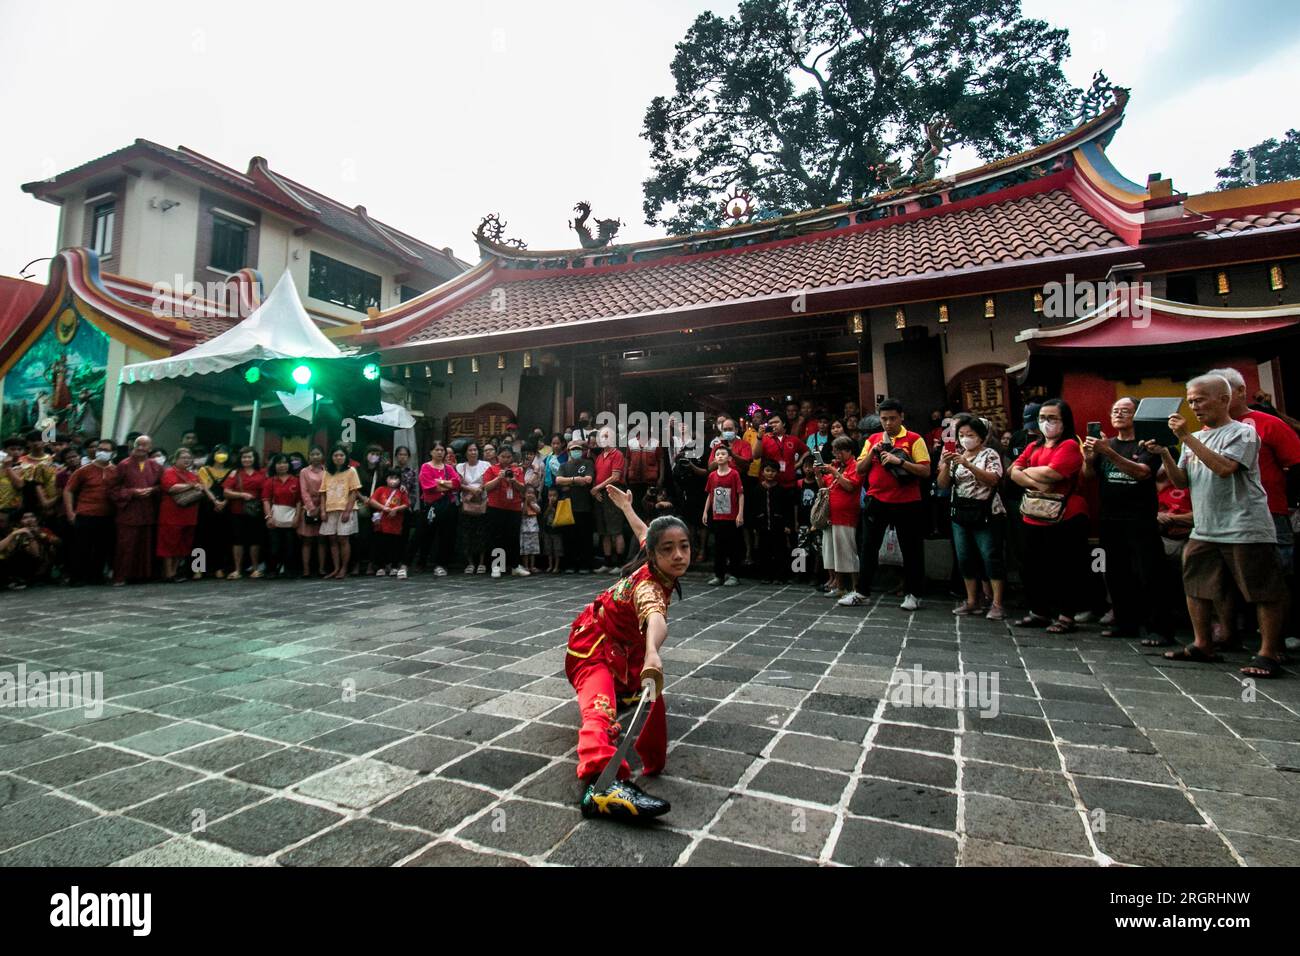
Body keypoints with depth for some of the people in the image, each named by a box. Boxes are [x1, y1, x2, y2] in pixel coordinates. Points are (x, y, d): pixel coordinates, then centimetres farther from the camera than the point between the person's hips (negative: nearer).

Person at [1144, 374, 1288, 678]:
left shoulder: (1242, 432, -6)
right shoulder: (1195, 439, 15)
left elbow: (1224, 468, -23)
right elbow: (1182, 482, 11)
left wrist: (1187, 437, -21)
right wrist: (1164, 454, -3)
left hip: (1246, 529, -7)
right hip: (1204, 530, 7)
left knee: (1264, 591, 0)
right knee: (1195, 587, 9)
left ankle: (1268, 653, 9)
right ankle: (1202, 646, 19)